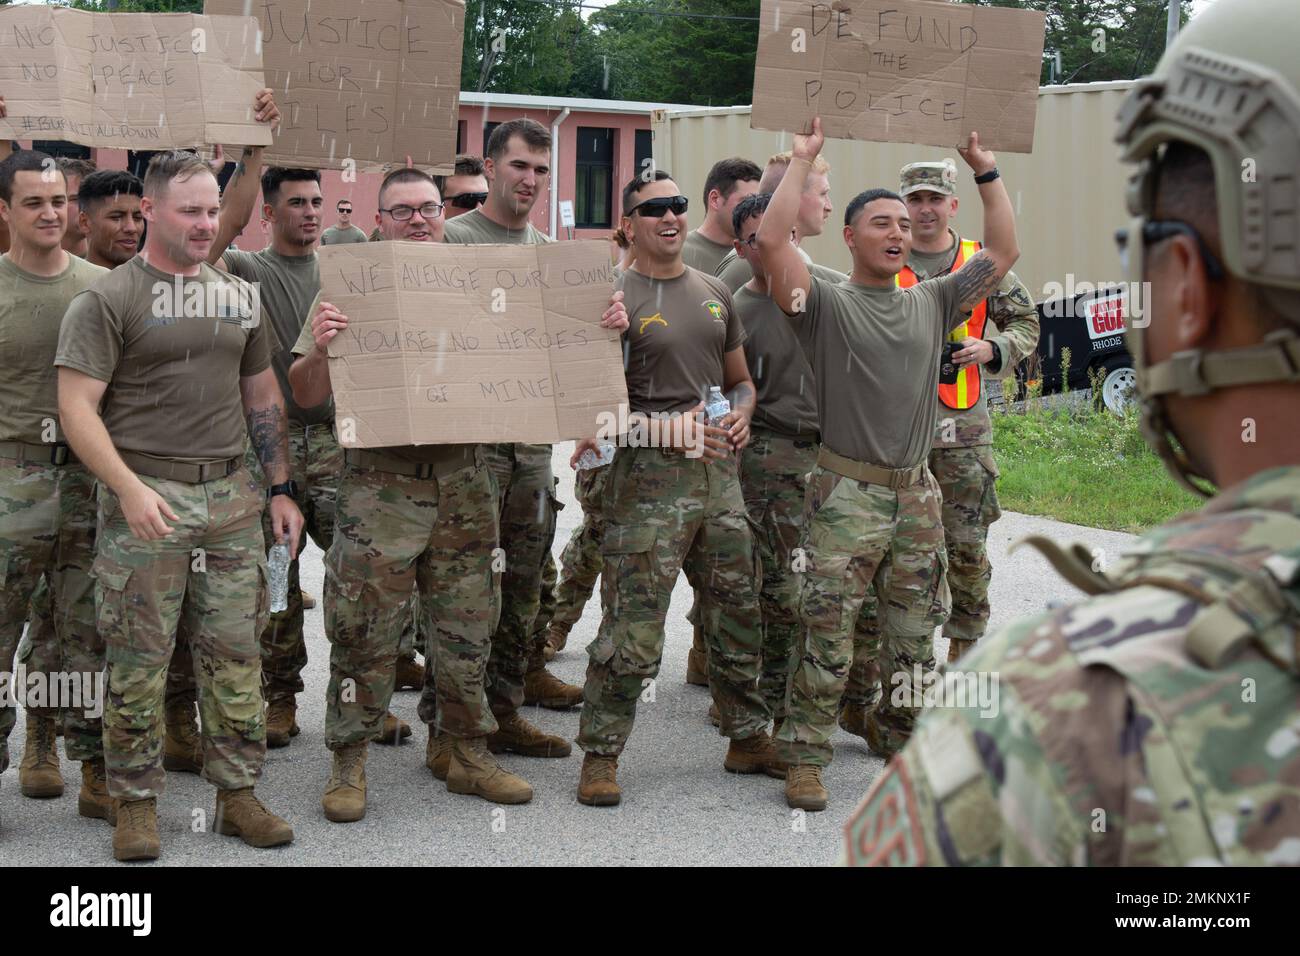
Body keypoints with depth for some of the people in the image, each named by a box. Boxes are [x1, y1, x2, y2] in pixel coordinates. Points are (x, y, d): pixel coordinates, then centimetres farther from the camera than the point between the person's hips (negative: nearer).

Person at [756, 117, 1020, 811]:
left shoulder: (931, 305, 12)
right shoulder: (827, 304, -3)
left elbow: (1003, 252, 15)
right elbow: (771, 241, -17)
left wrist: (986, 170, 11)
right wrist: (802, 161, -12)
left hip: (916, 494, 5)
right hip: (846, 494, -5)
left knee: (913, 637, 13)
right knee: (827, 637, -5)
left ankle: (900, 736, 30)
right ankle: (805, 758, 4)